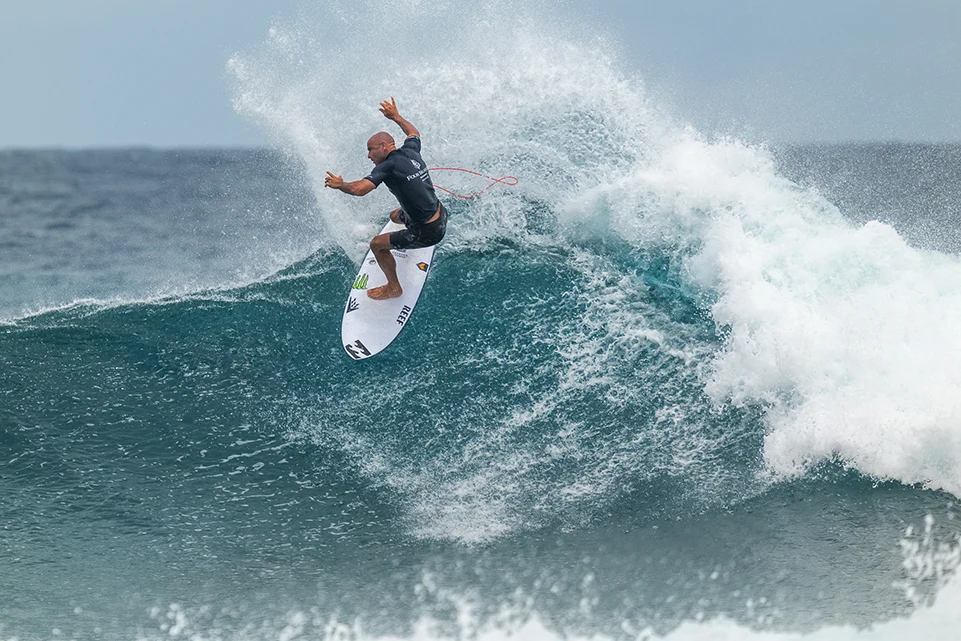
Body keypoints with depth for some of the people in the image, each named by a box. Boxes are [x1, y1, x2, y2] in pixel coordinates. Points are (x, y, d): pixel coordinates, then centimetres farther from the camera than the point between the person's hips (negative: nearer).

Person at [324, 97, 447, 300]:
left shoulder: (389, 166, -21)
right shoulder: (410, 151, 0)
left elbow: (359, 189, -32)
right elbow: (414, 133, 26)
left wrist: (339, 184, -13)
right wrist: (396, 117, 37)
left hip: (429, 233, -8)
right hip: (441, 216, 8)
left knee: (377, 245, 7)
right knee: (396, 216, 34)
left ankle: (394, 287, 27)